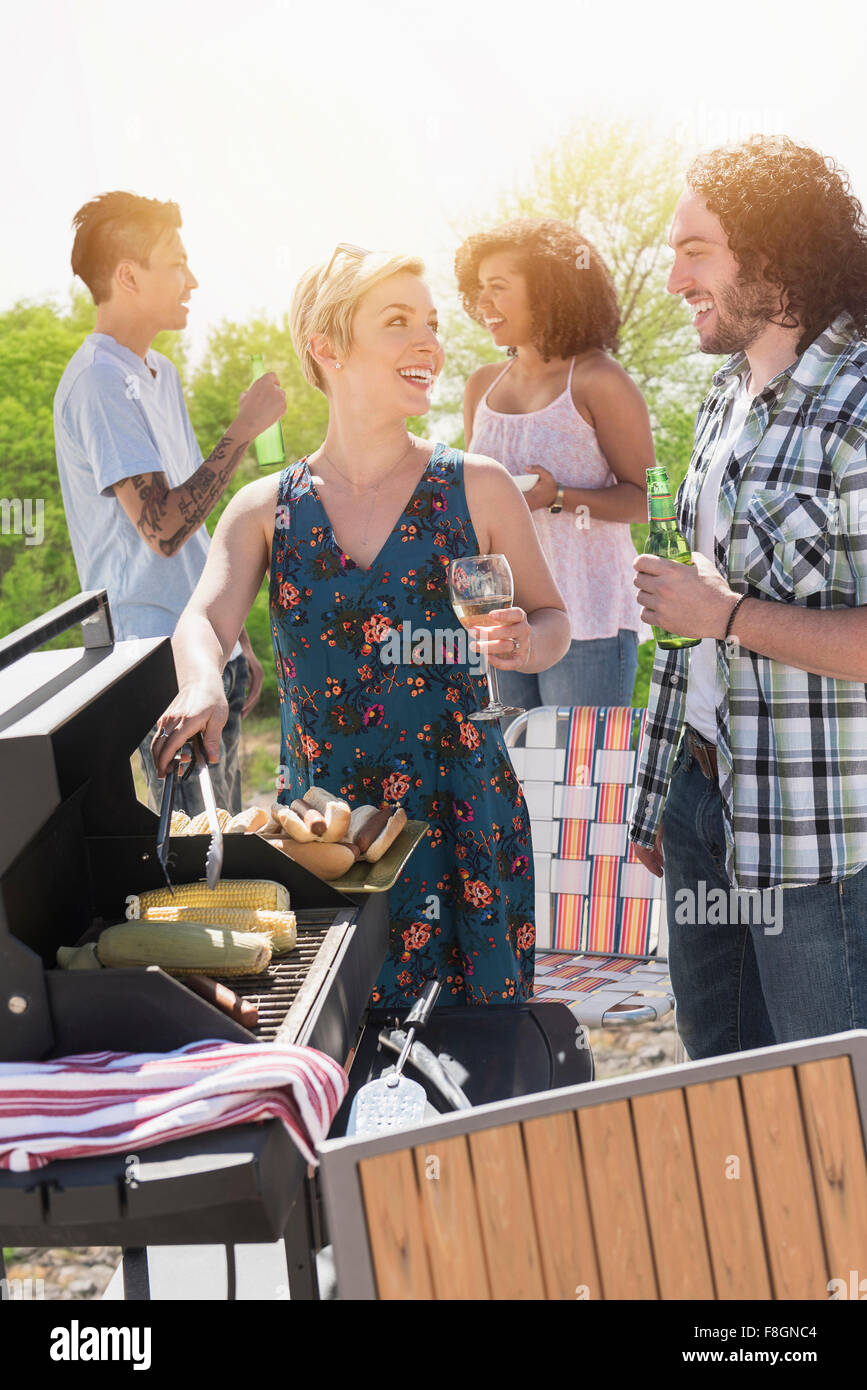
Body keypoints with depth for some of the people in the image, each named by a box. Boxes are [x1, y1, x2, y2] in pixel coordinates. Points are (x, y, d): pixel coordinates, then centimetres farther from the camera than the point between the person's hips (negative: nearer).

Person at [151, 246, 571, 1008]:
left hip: (464, 817, 0)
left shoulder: (478, 488, 1)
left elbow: (553, 618, 9)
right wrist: (202, 684, -34)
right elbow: (206, 617, -11)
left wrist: (523, 643, -15)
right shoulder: (267, 509, 3)